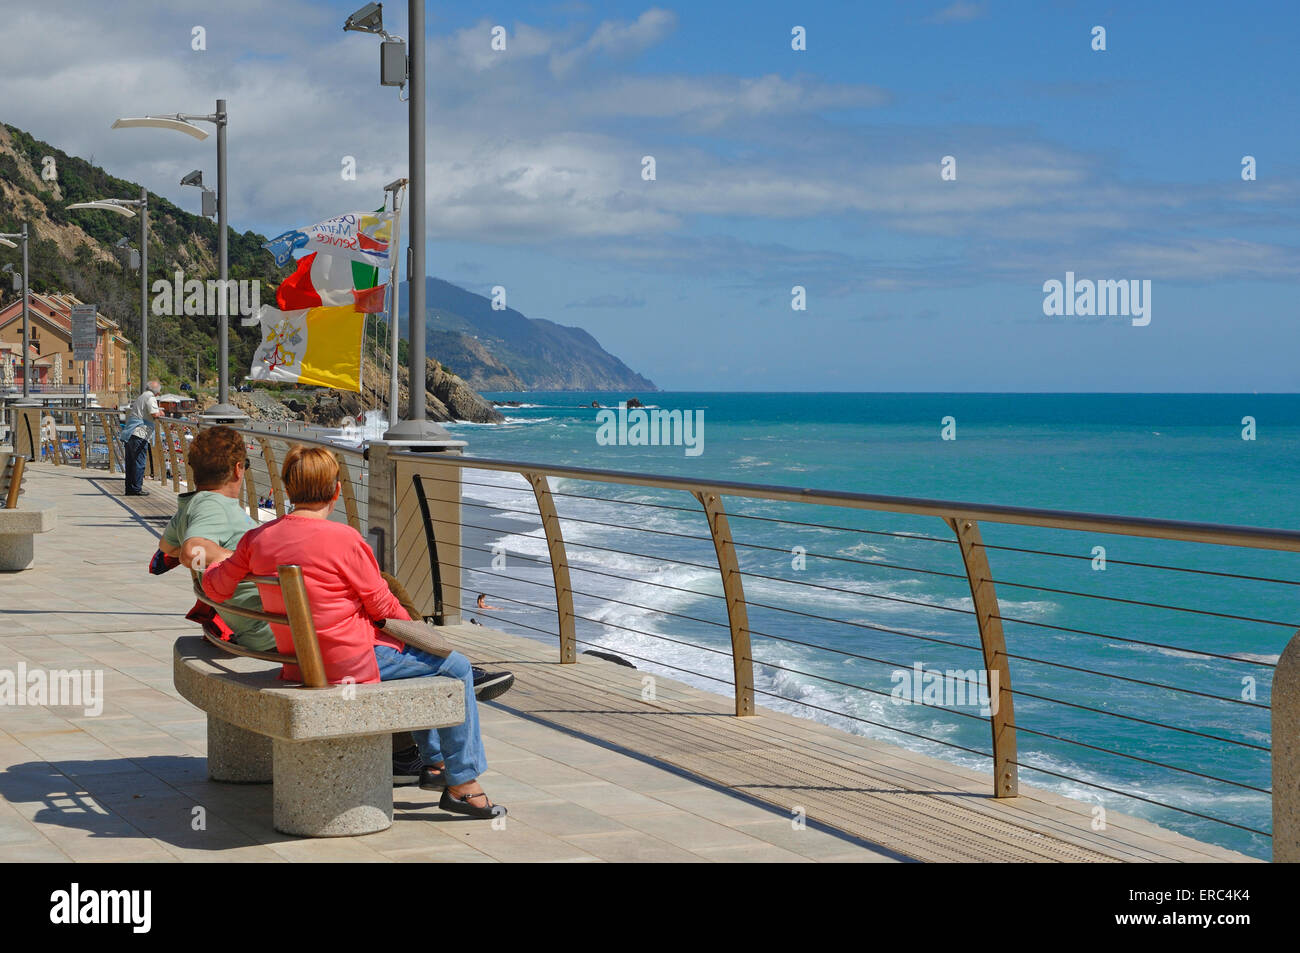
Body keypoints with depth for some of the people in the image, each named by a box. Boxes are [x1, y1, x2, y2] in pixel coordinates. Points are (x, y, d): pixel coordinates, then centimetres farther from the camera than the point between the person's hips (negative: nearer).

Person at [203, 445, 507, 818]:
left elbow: (216, 586, 9)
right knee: (457, 668, 4)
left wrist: (215, 562, 32)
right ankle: (462, 782, 9)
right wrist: (412, 623, 10)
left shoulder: (258, 538, -2)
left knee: (419, 659, 31)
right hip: (352, 663, -9)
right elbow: (382, 605, -10)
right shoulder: (342, 538, -21)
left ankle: (434, 761, 37)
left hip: (300, 660, 9)